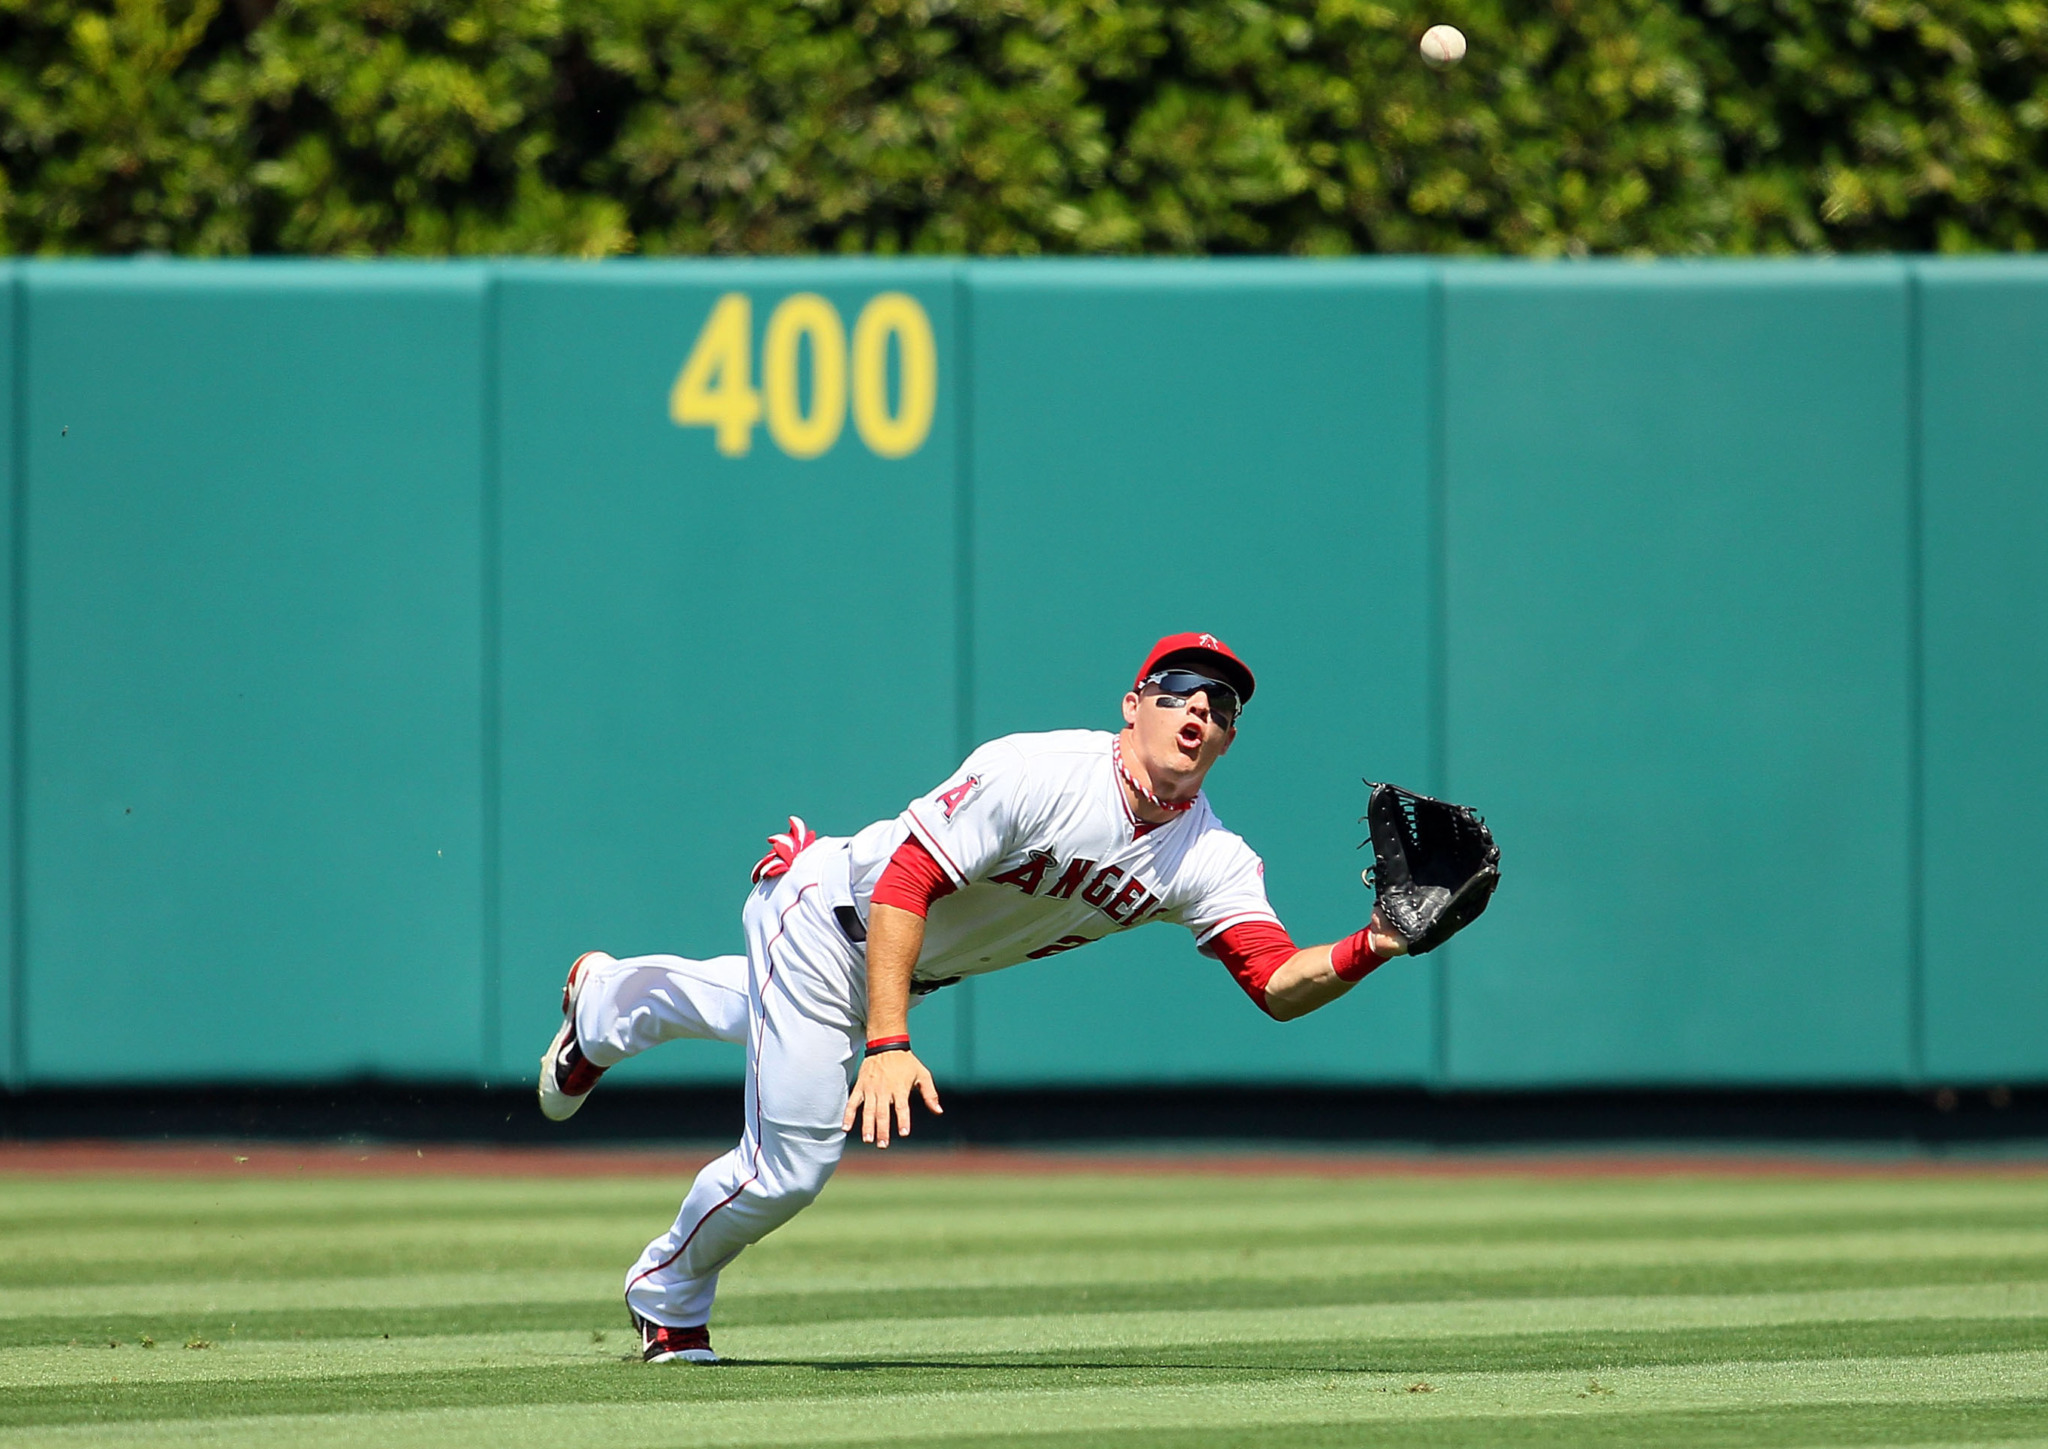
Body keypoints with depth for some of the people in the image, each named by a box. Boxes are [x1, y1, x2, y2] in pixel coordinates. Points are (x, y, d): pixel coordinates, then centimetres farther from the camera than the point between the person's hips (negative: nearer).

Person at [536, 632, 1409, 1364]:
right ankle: (669, 1297, 21)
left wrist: (1369, 950, -47)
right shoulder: (1038, 774, -34)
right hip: (828, 913, -7)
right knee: (789, 1166, -10)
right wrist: (888, 1045, -44)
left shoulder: (1212, 863, -17)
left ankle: (607, 1002, 64)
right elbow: (906, 881, -35)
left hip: (912, 970, 7)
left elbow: (1279, 984, -26)